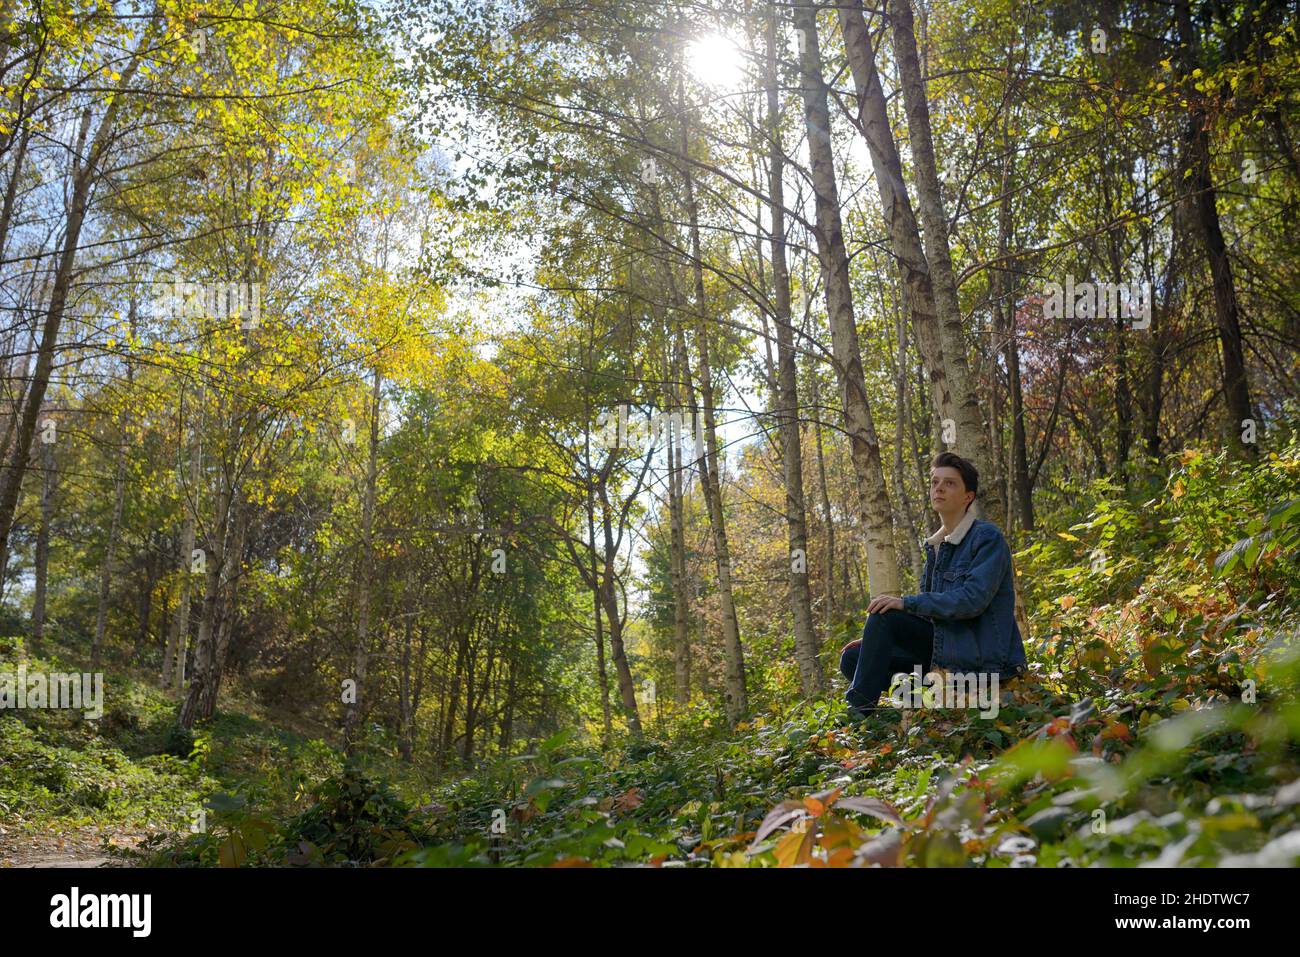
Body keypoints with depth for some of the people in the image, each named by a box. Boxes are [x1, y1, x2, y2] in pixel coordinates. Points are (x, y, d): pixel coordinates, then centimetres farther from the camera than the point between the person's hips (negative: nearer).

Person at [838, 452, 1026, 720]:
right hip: (943, 652, 8)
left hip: (983, 662, -8)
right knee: (852, 659, -2)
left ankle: (860, 709, -14)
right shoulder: (936, 546, 14)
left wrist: (905, 603, -22)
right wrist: (874, 639, 8)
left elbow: (972, 600, -23)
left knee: (884, 614, -20)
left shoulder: (988, 538, -10)